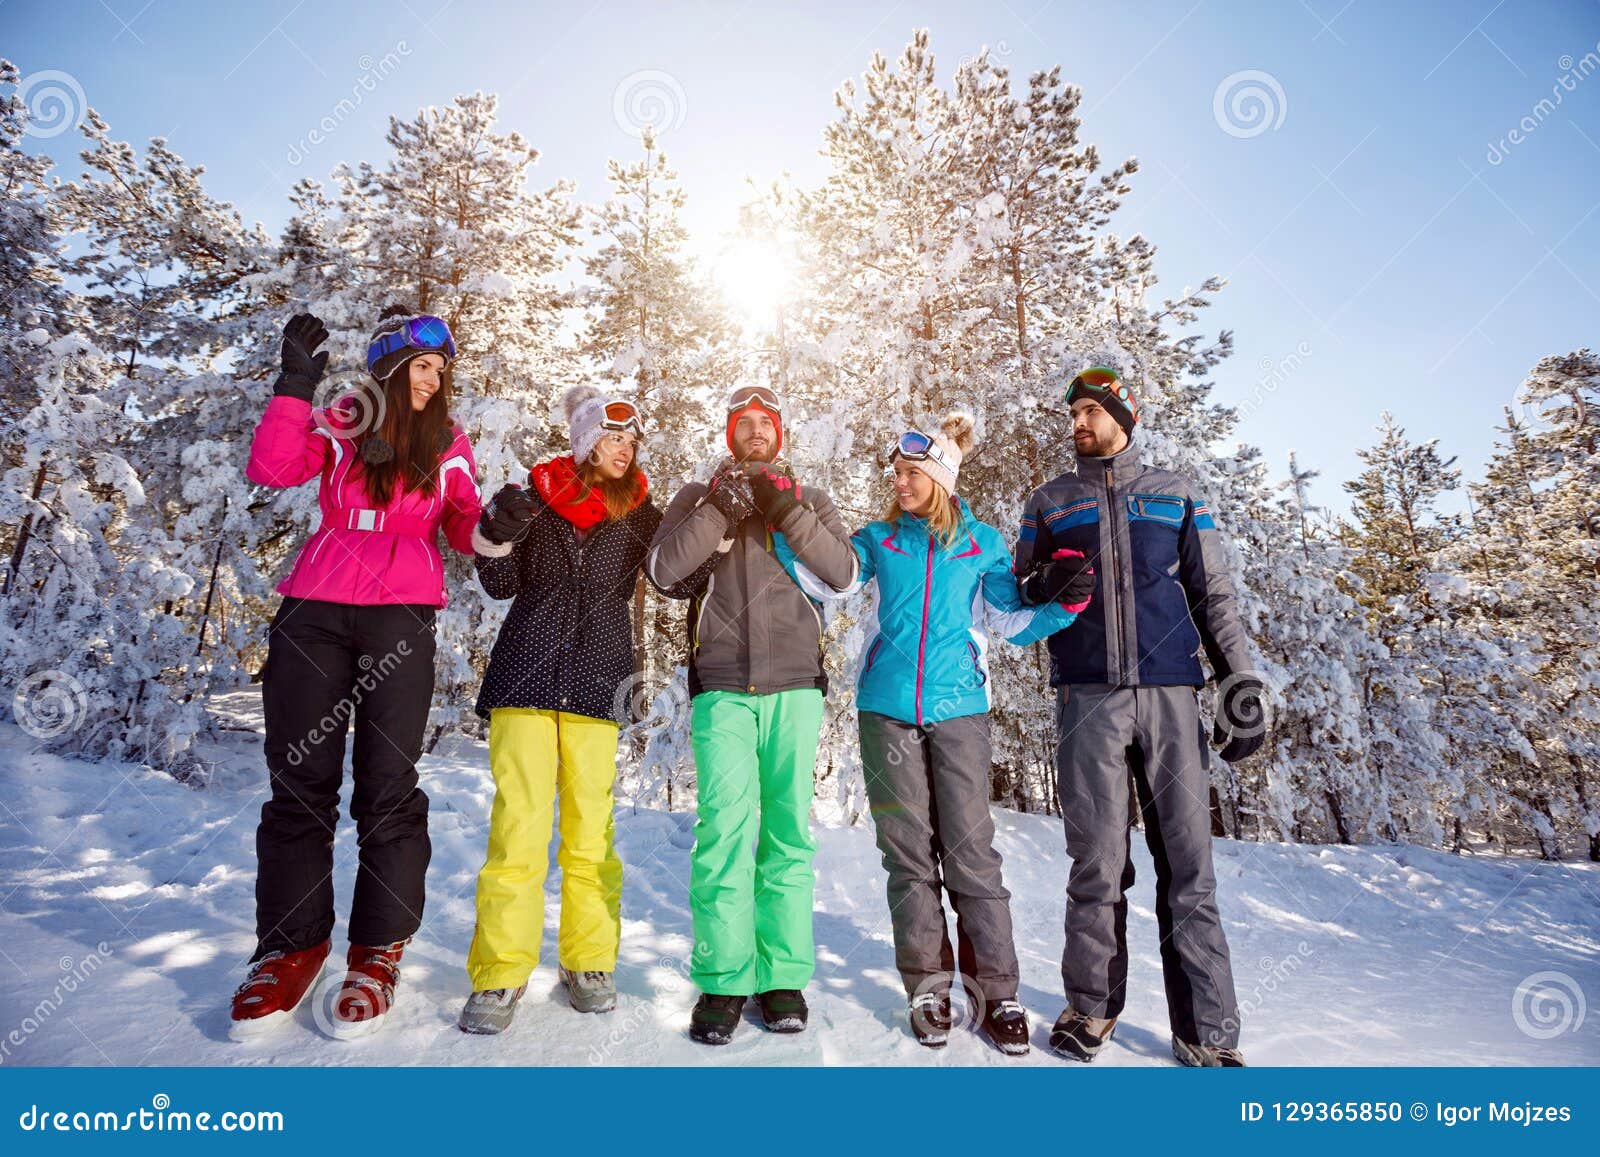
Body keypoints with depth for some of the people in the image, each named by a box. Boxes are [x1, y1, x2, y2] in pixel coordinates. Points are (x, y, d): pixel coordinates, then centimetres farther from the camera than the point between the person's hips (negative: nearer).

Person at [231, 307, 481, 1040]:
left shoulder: (448, 443, 13)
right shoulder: (337, 423, 10)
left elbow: (464, 531, 7)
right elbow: (269, 470, -5)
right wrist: (295, 386, -11)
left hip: (401, 615, 0)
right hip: (315, 609, 1)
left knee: (387, 785, -1)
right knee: (299, 779, 5)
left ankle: (378, 950, 12)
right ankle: (293, 945, 20)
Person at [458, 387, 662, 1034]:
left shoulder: (638, 511, 9)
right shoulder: (536, 496, 7)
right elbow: (501, 583, 8)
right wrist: (499, 534, -10)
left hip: (595, 682, 1)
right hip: (526, 673, 0)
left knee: (591, 829, 3)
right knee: (517, 824, -4)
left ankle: (588, 963, 19)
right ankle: (500, 975, 10)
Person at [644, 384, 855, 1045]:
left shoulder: (809, 500, 18)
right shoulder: (699, 497, 16)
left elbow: (843, 571, 0)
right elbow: (663, 571, -1)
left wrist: (787, 512, -10)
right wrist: (721, 508, -9)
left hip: (794, 690, 1)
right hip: (722, 690, -1)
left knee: (788, 831, 1)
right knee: (725, 829, -8)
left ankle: (783, 977, 13)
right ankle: (721, 981, 5)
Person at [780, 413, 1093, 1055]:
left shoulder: (984, 543, 8)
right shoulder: (877, 538, 9)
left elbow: (1011, 622, 8)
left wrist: (1065, 605, -8)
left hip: (958, 709, -1)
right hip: (887, 709, 1)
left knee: (970, 849, -1)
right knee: (908, 851, 7)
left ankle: (995, 991, 14)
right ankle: (928, 986, 20)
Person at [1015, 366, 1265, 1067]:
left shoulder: (1176, 496, 16)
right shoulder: (1049, 503, 16)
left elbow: (1213, 595, 13)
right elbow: (1017, 598, 16)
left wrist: (1241, 684, 5)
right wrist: (1048, 585, -7)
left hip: (1170, 694, 0)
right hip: (1088, 698, 0)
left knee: (1188, 864, 1)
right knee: (1097, 862, 1)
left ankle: (1208, 1032, 12)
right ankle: (1091, 1006, 18)